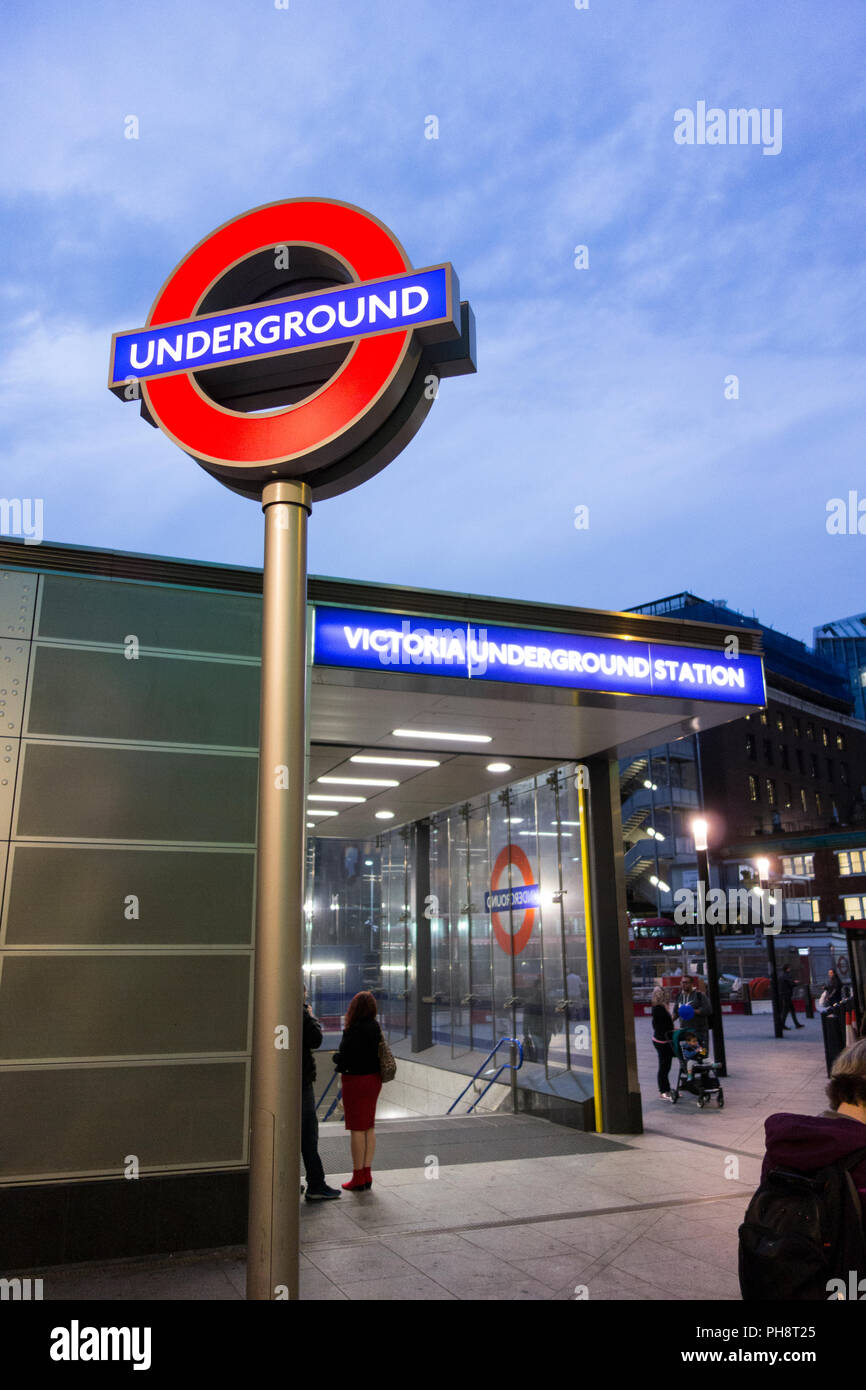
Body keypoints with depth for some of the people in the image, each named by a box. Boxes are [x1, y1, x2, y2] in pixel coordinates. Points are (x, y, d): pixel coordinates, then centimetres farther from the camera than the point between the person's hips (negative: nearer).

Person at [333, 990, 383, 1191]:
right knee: (369, 1128, 13)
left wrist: (335, 1056, 1)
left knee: (357, 1129, 1)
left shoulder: (354, 1030, -21)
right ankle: (366, 1175, 20)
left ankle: (359, 1177, 8)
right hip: (373, 1078, 8)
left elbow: (345, 1059, -22)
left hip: (356, 1080, -8)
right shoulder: (375, 1027, 4)